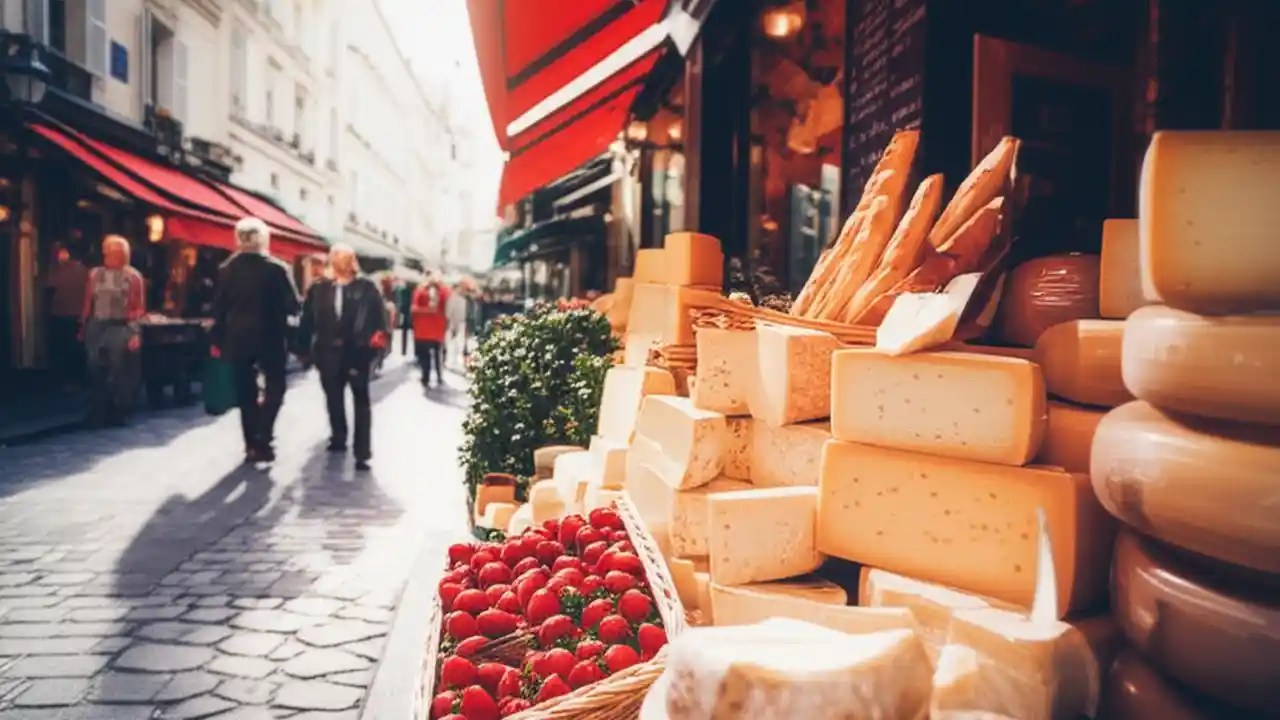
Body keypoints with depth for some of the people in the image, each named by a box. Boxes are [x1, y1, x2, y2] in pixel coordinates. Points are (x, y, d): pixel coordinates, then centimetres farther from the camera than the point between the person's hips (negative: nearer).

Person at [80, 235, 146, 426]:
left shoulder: (133, 276, -2)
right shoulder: (95, 274, 10)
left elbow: (139, 308, -6)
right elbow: (87, 303, 12)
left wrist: (135, 333, -13)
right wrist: (83, 328, 11)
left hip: (121, 329, -4)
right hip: (97, 328, 4)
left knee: (120, 374, 2)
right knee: (97, 373, 7)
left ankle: (118, 414, 14)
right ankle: (99, 413, 17)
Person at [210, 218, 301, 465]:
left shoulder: (226, 269, 0)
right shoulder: (276, 269, -11)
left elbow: (218, 307, 2)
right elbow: (292, 306, -11)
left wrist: (217, 339, 9)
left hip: (238, 338, 3)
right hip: (269, 337, -3)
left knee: (245, 392, 12)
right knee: (274, 387, 9)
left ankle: (252, 444, 13)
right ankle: (262, 440, -6)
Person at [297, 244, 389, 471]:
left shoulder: (366, 287, -1)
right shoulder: (319, 288, 4)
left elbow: (379, 316, -4)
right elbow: (308, 319, 3)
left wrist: (379, 339, -15)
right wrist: (305, 346, -1)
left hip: (357, 351, -3)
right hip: (329, 351, 3)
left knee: (361, 399, 0)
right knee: (333, 398, 16)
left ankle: (362, 452, -1)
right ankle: (338, 438, 36)